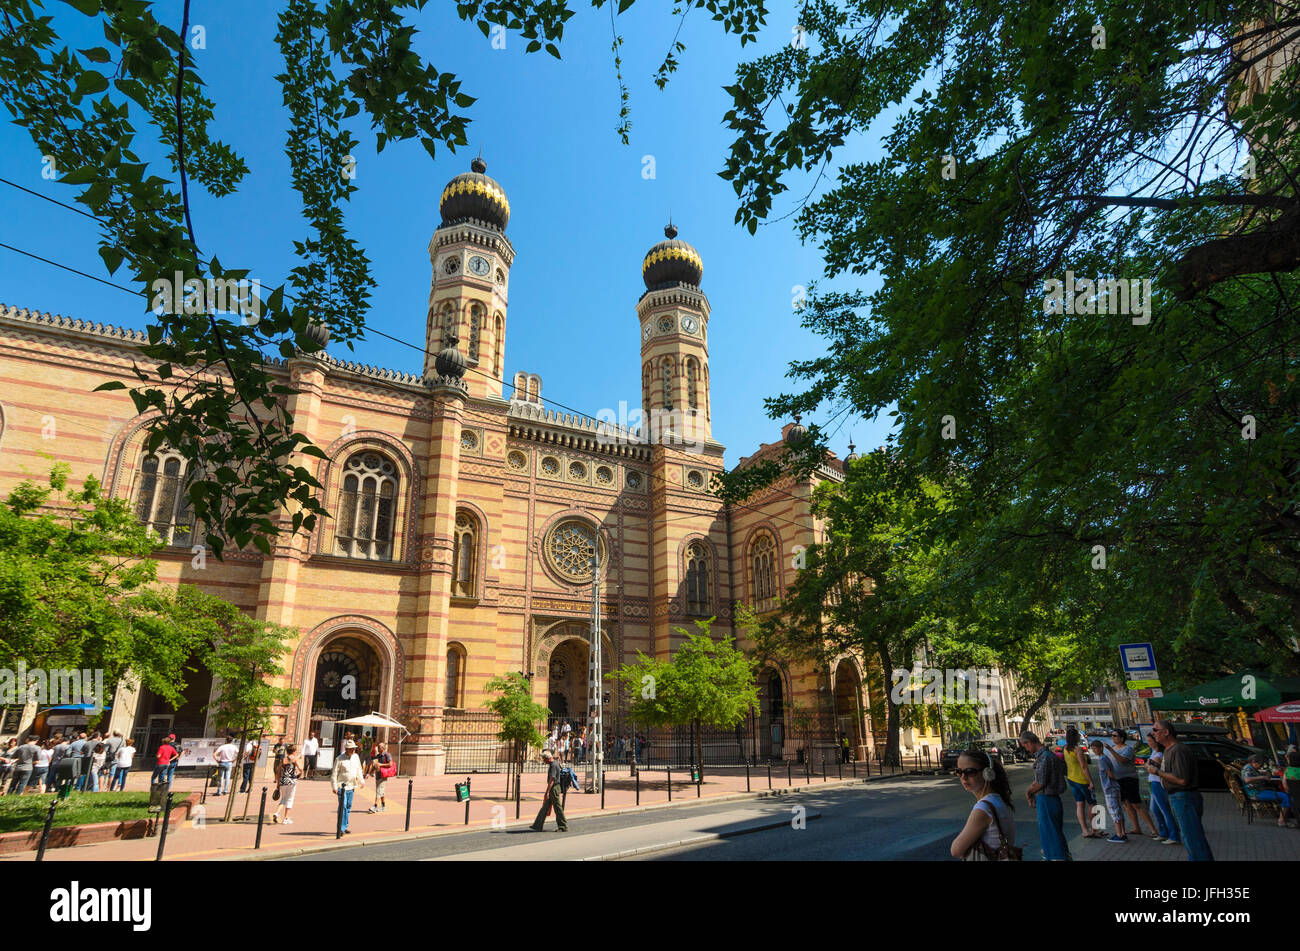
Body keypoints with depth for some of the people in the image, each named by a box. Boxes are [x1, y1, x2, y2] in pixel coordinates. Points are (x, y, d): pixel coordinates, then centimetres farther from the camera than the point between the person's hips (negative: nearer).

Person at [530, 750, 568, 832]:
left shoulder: (553, 765, -20)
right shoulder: (555, 762, 10)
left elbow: (551, 780, -26)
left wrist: (547, 792, -30)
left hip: (554, 788, -10)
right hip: (553, 789, 10)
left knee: (558, 808, -3)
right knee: (545, 807, 11)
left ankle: (563, 827, 4)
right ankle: (538, 826, 15)